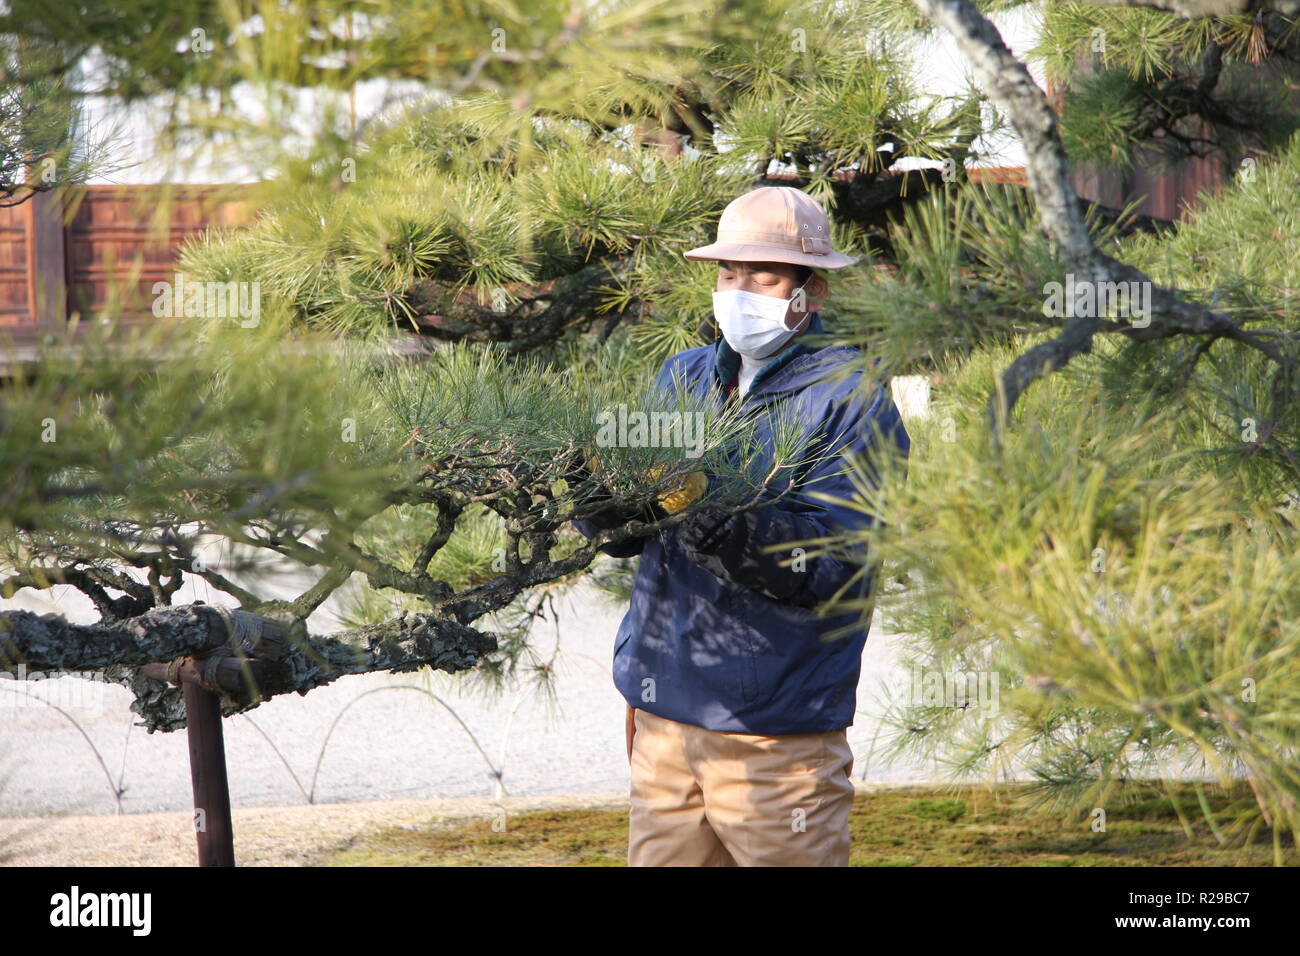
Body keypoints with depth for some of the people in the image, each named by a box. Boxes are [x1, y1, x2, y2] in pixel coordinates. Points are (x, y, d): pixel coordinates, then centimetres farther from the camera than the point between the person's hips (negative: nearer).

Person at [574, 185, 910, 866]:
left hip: (779, 731, -5)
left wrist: (709, 513, -30)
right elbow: (623, 538, 6)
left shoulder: (850, 396, -6)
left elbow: (828, 562, -17)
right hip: (663, 714, 5)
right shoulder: (683, 375, 12)